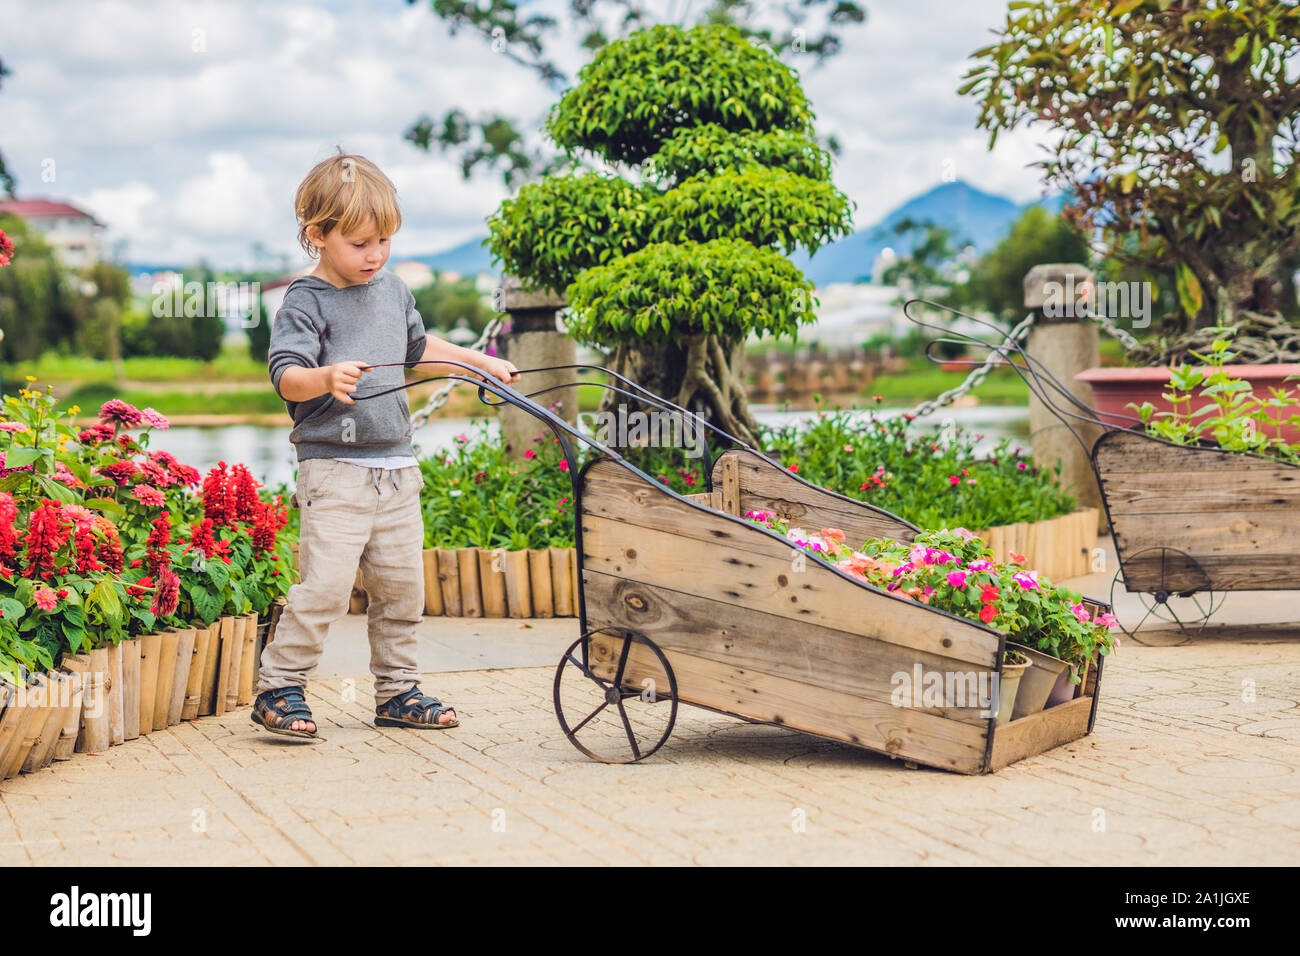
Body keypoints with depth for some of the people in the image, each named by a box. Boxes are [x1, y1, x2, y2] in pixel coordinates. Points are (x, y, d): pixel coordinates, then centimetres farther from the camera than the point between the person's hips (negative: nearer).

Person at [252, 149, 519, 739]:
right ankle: (279, 689, -1)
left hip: (396, 468, 7)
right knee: (325, 583, -14)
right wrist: (325, 377, -40)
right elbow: (285, 376, -21)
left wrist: (483, 363, 33)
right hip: (333, 469, -7)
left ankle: (396, 691, 23)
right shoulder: (306, 302, -8)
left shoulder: (393, 291, 14)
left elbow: (419, 348, 32)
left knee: (402, 585, 10)